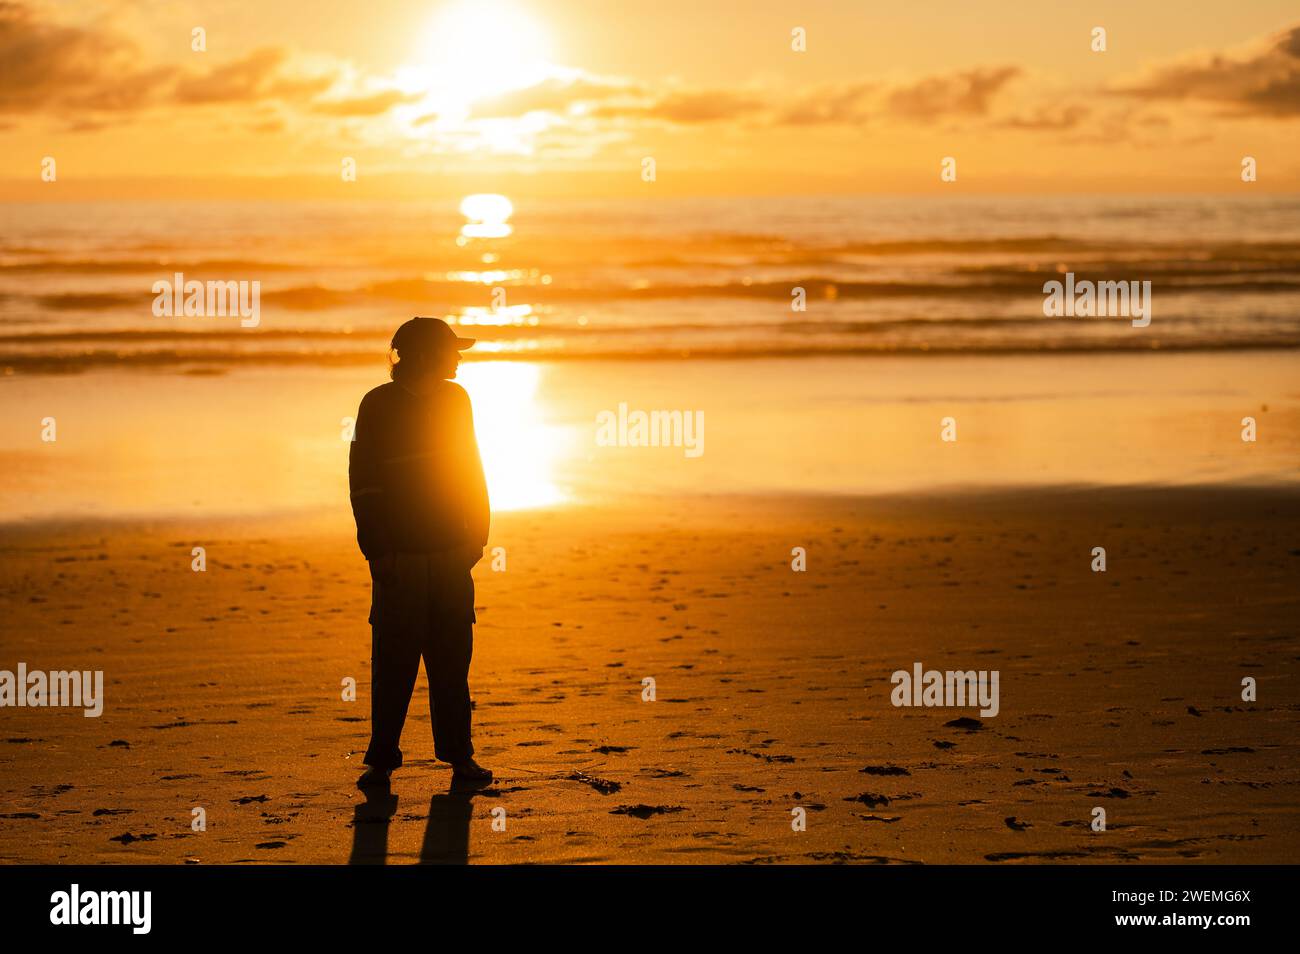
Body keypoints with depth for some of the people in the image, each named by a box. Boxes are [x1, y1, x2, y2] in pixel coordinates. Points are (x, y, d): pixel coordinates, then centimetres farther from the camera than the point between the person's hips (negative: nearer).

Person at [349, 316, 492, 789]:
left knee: (451, 660, 7)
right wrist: (376, 550, -10)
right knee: (393, 662, -2)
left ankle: (458, 755, 12)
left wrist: (477, 532, 9)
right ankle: (382, 759, 5)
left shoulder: (455, 400, 10)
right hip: (400, 556, -4)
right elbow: (364, 483, -5)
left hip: (452, 554, 4)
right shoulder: (378, 406, -4)